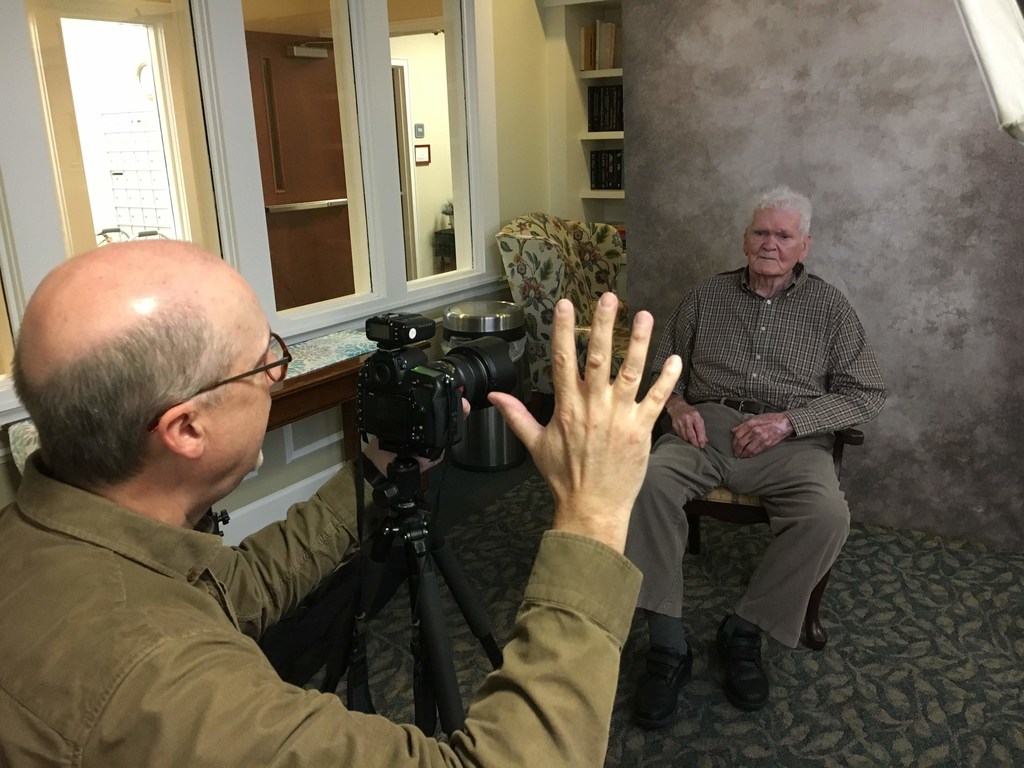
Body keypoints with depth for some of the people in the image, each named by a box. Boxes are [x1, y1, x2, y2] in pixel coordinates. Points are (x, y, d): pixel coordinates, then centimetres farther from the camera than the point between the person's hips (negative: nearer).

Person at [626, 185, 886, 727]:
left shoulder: (828, 307, 11)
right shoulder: (707, 296, 16)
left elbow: (865, 394, 5)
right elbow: (663, 364, 21)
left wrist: (788, 421, -10)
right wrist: (677, 403, -2)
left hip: (791, 440, 0)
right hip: (708, 426, 1)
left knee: (828, 516, -32)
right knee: (648, 483, -31)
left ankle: (745, 630, -10)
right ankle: (667, 646, -22)